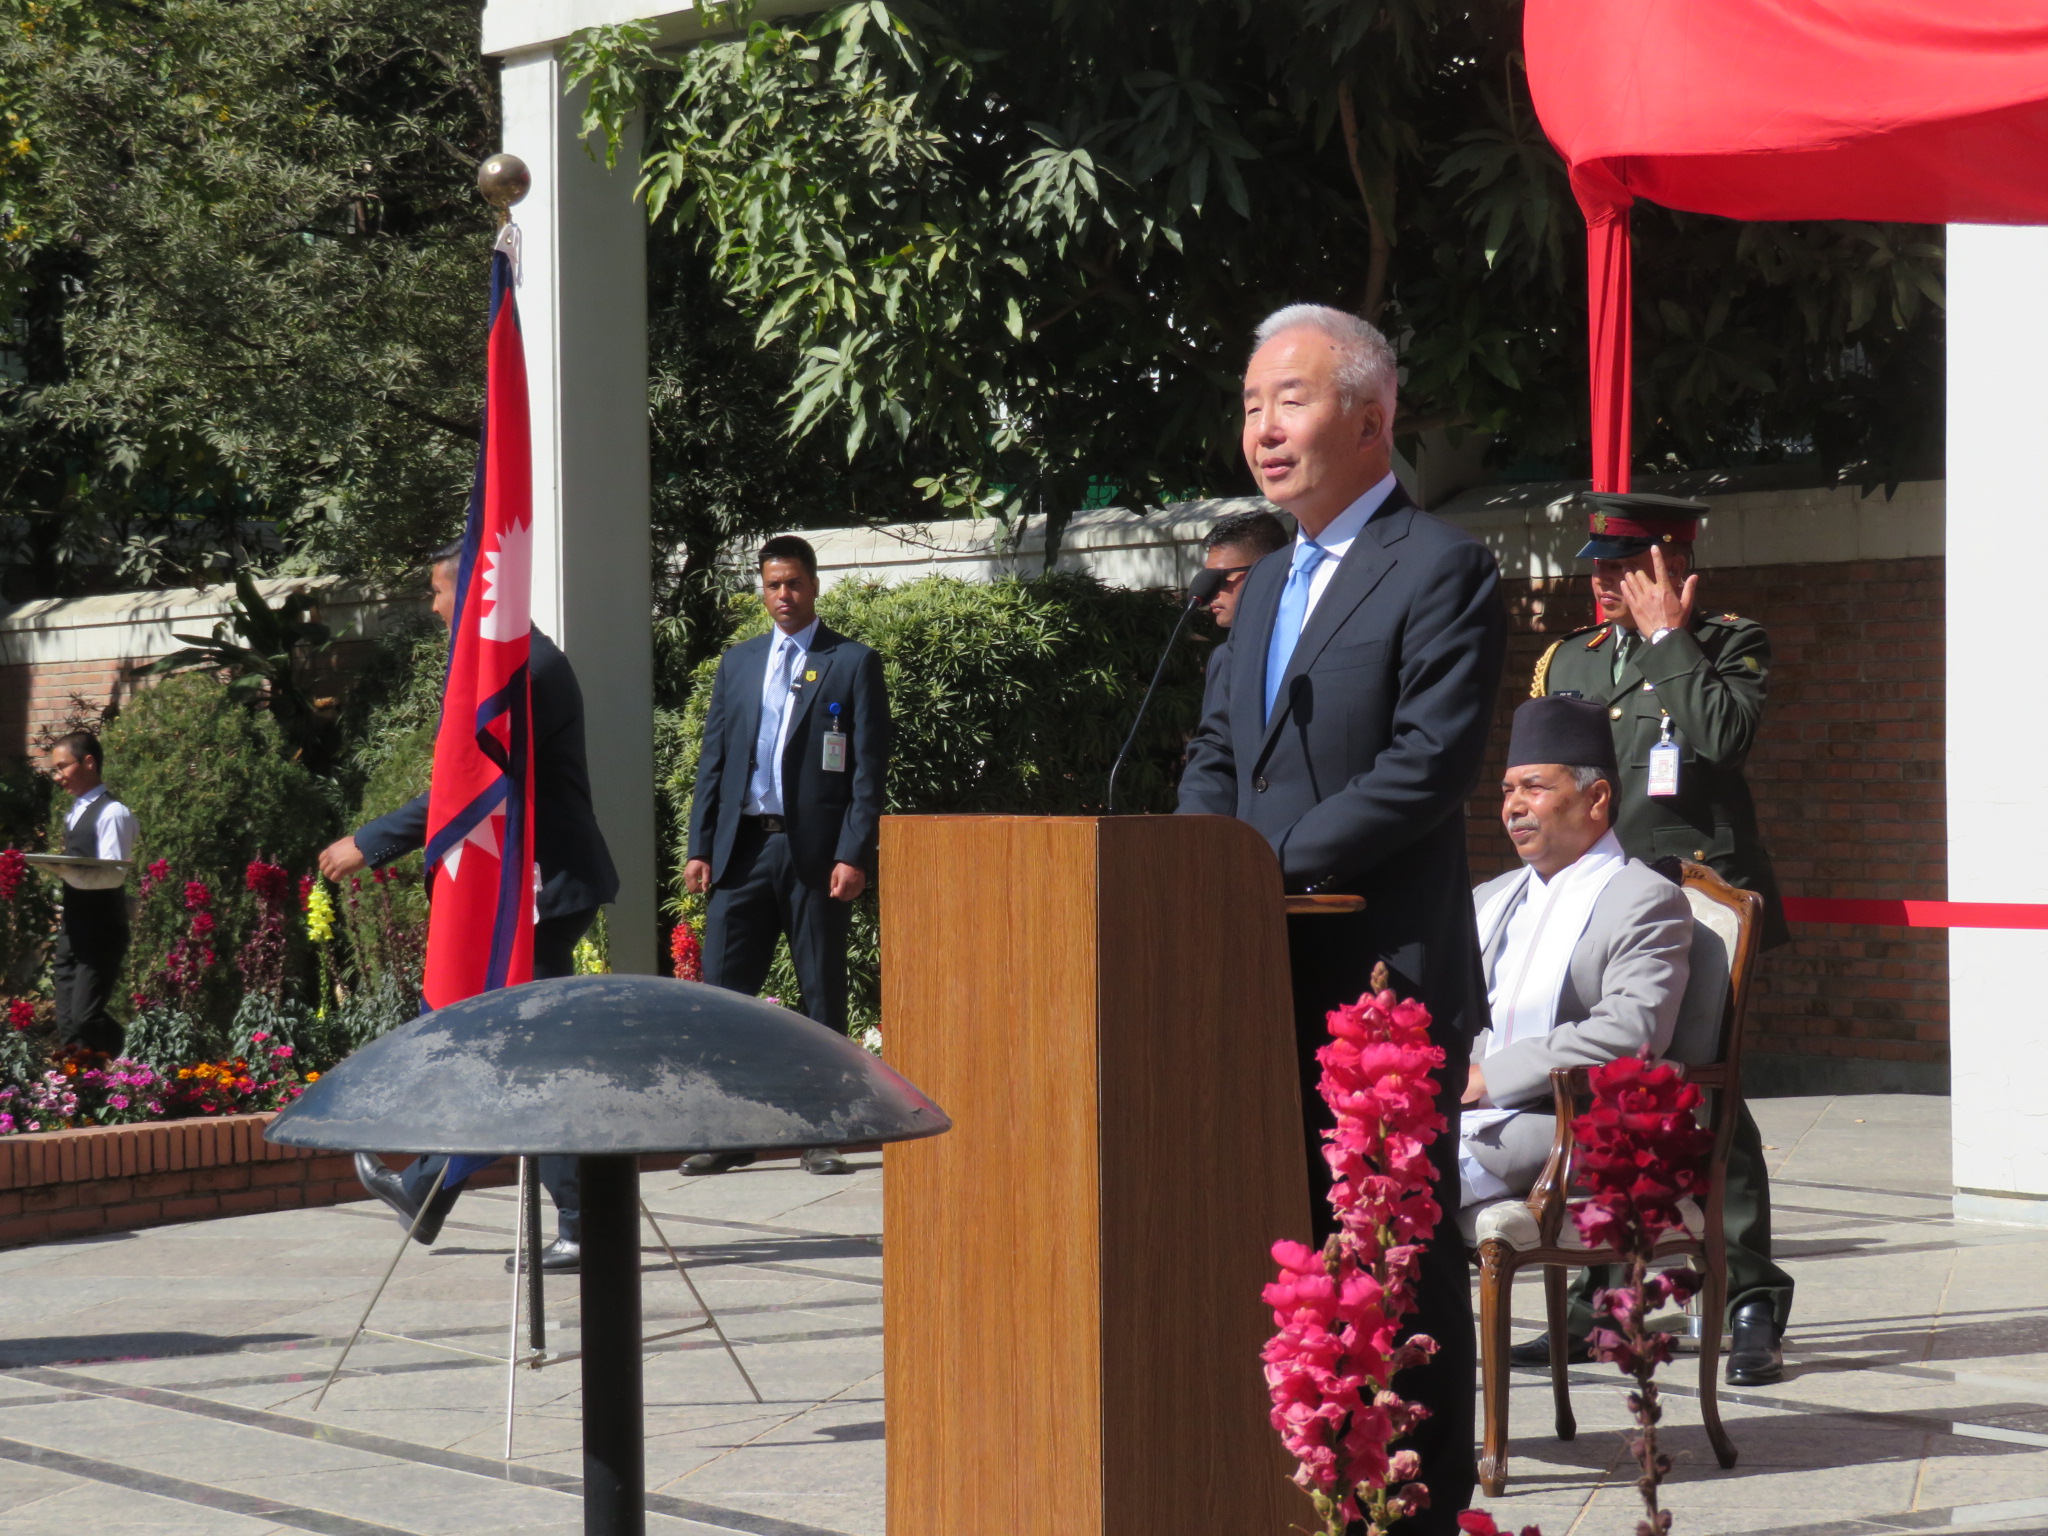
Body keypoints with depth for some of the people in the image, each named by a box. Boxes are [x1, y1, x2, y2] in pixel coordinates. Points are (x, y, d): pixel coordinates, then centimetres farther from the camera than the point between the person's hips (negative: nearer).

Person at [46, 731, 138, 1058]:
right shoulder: (75, 813, 18)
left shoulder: (112, 812, -10)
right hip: (72, 929, 8)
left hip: (100, 930, -8)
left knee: (85, 1018, -14)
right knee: (67, 1023, 4)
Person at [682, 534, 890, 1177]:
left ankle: (821, 1136, 9)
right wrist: (699, 848, 5)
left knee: (823, 995, 2)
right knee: (724, 987, -1)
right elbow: (713, 759, 14)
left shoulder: (853, 663, 3)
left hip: (816, 851, -3)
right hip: (742, 848, 3)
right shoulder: (737, 663, 15)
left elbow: (869, 768, -2)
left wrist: (854, 855, -11)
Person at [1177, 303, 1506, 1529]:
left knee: (1405, 1260, -1)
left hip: (1387, 977, -8)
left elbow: (1428, 769, -17)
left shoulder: (1442, 570, -8)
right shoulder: (1271, 584, 19)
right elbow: (1219, 751, 21)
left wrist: (1266, 860, -18)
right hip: (1277, 978, 8)